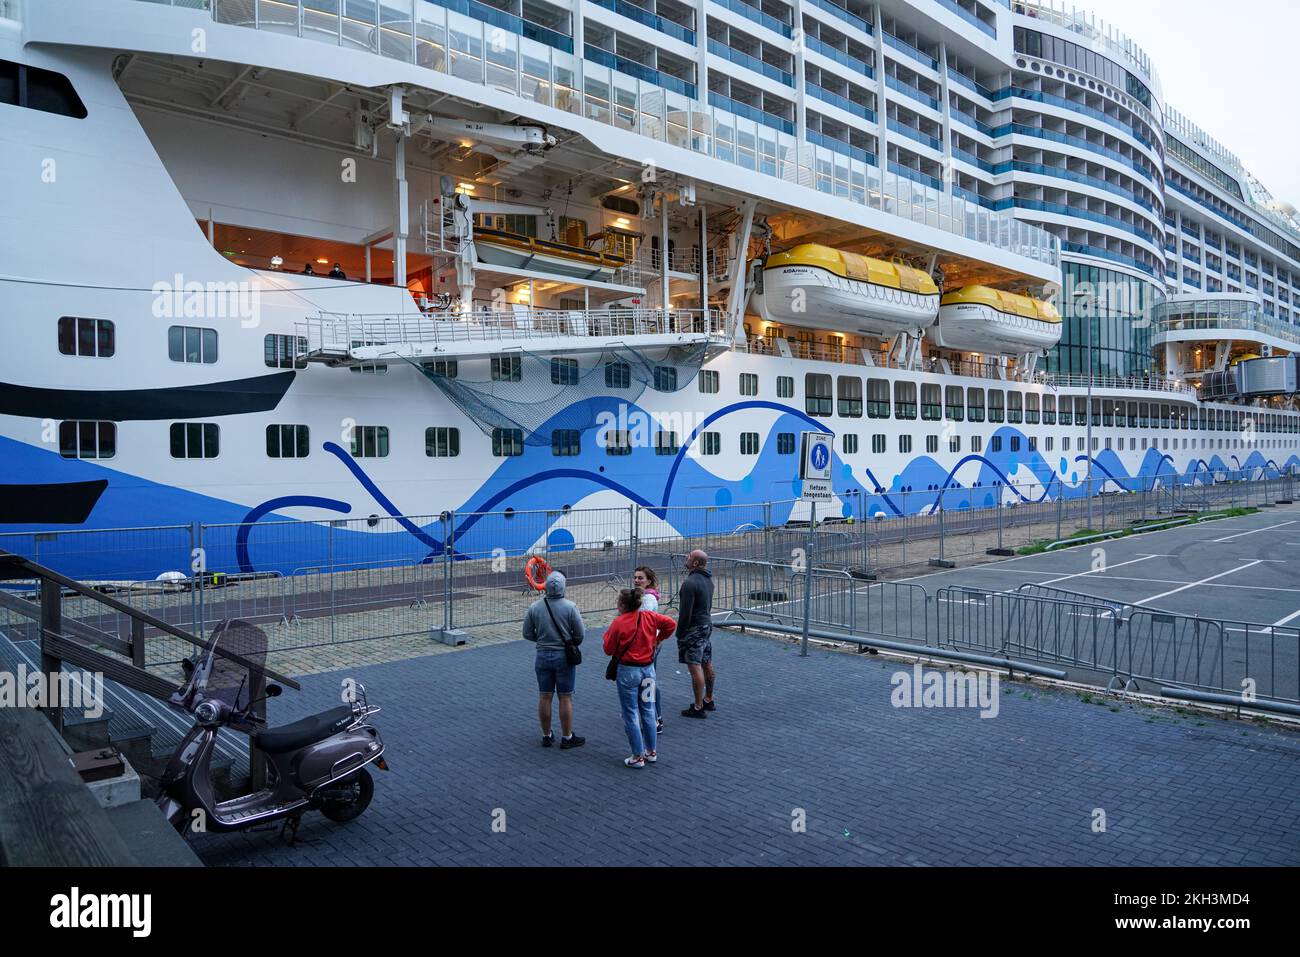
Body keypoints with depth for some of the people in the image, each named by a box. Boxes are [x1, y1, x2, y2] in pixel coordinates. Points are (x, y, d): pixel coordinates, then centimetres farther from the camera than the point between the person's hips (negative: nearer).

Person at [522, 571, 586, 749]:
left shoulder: (534, 607, -6)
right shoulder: (570, 607, -13)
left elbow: (527, 634, 2)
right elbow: (580, 635, -9)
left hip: (543, 656, 3)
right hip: (564, 656, -3)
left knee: (544, 697, 12)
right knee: (565, 698, 6)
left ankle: (546, 736, 22)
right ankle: (567, 738, 14)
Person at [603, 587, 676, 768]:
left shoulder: (618, 623, -15)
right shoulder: (649, 617, -3)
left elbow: (609, 650, -10)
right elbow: (671, 624, 0)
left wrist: (607, 634, 7)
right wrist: (658, 639, 12)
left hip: (628, 671, -5)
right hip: (648, 668, 5)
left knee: (631, 715, 6)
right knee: (648, 711, 16)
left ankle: (638, 757, 10)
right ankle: (652, 752, 25)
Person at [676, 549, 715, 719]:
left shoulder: (690, 582, -21)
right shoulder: (708, 579, 9)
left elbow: (685, 612, -21)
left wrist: (679, 633, -13)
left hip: (694, 628, -10)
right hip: (708, 624, 10)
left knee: (695, 667, -5)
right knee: (707, 664, 17)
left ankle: (698, 708, -2)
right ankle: (708, 700, 29)